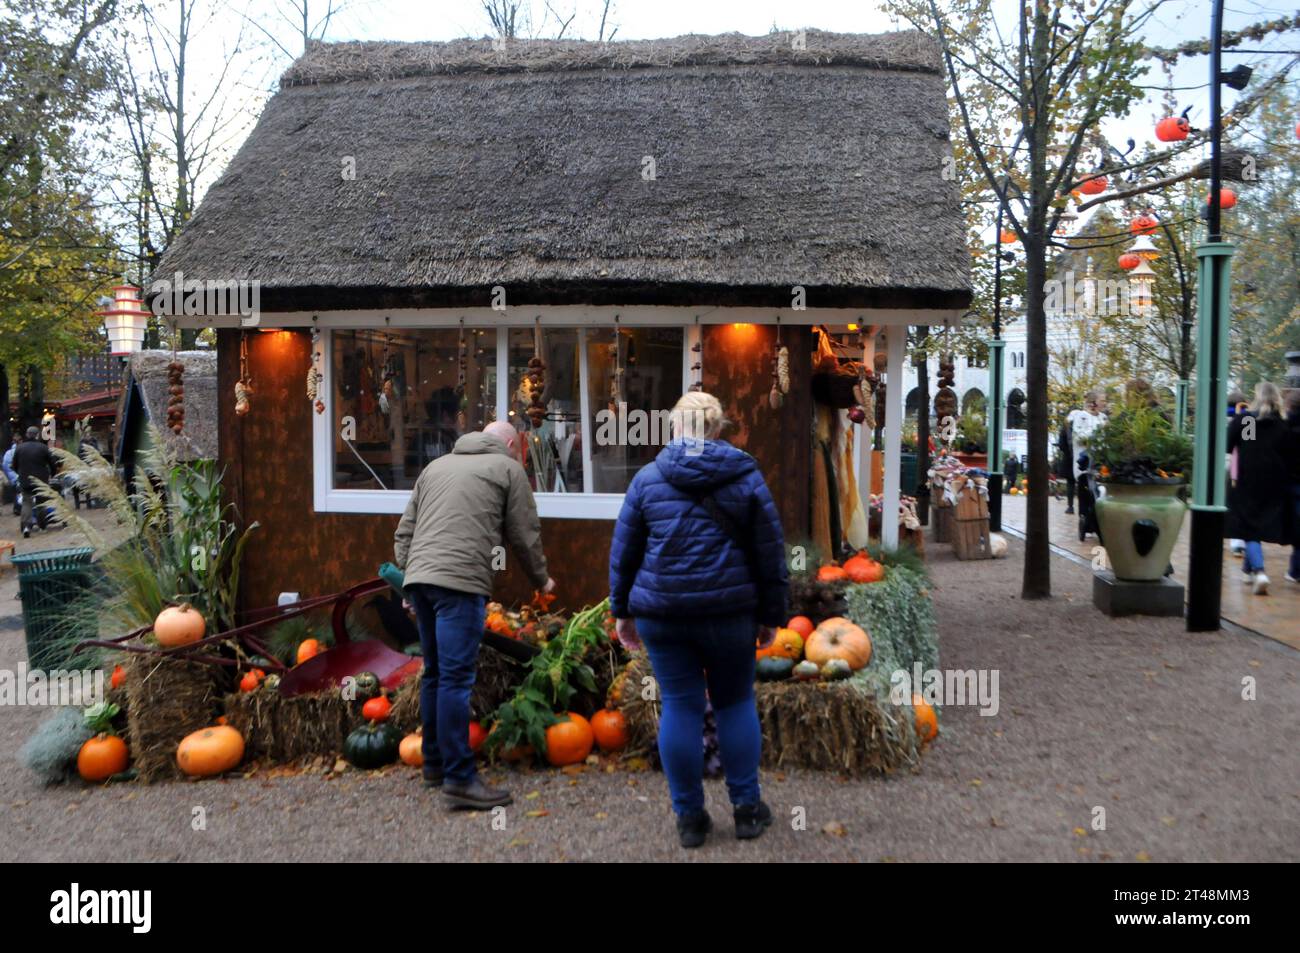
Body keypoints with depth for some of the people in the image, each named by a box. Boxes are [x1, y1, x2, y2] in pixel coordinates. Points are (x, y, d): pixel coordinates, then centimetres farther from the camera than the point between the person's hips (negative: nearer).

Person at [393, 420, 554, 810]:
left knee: (435, 673, 16)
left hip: (418, 576, 7)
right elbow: (524, 535, 9)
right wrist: (541, 579, 23)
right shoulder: (507, 468, 10)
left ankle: (434, 763, 24)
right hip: (460, 581, -6)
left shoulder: (436, 466, 26)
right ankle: (459, 778, -9)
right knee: (457, 677, -9)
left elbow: (405, 530, 21)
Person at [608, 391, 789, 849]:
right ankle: (747, 807, 20)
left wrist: (622, 610, 14)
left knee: (679, 707, 7)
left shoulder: (647, 477, 1)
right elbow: (770, 553, 2)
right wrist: (771, 615, 10)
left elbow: (623, 551, 5)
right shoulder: (746, 477, 1)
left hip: (662, 611, 0)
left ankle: (689, 816, 15)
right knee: (735, 702, 14)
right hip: (729, 611, 0)